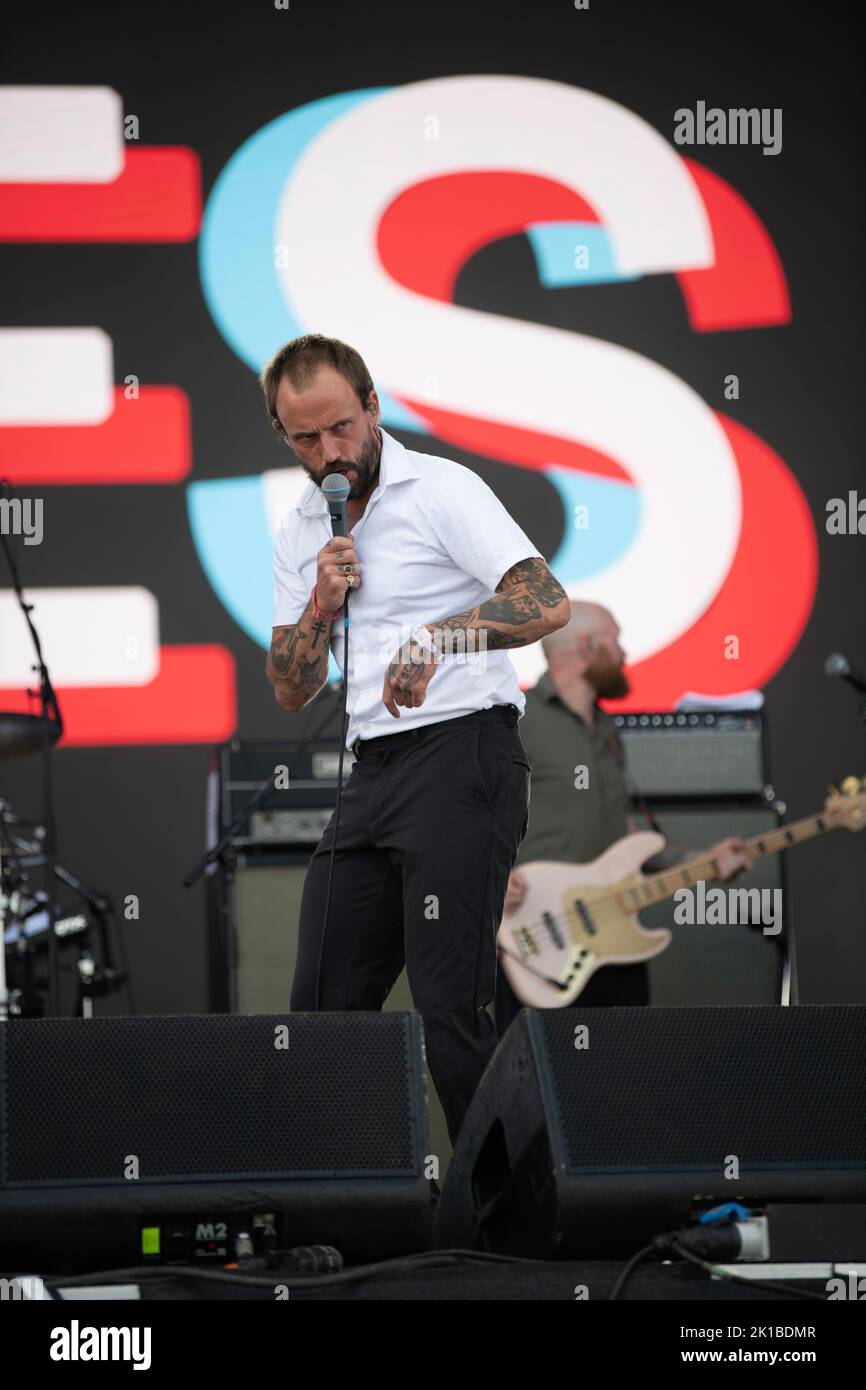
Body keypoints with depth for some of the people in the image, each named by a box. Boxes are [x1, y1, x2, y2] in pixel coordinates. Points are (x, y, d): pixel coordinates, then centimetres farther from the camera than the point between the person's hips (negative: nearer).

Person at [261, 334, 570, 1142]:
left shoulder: (441, 491, -5)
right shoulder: (298, 533, 16)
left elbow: (547, 602, -18)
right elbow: (290, 692, 16)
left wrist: (439, 635, -34)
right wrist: (321, 606, -2)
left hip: (462, 754, -7)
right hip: (370, 771, 7)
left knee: (449, 1008, -13)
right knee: (323, 1005, 4)